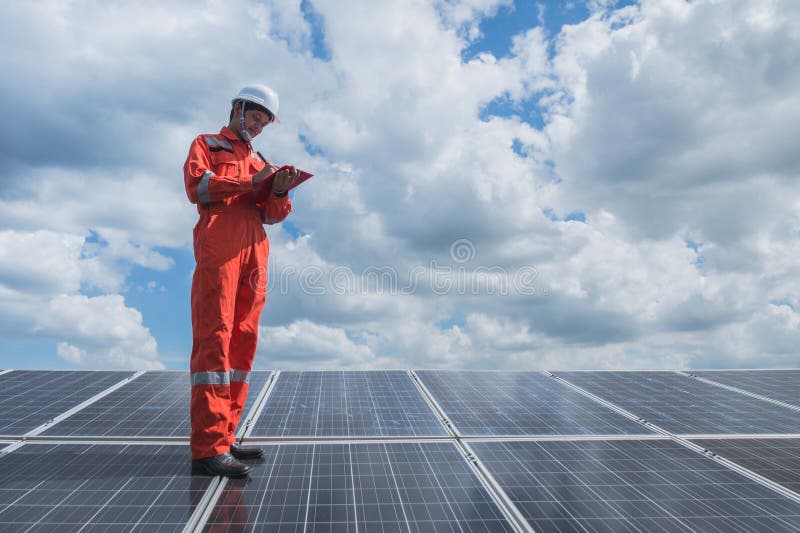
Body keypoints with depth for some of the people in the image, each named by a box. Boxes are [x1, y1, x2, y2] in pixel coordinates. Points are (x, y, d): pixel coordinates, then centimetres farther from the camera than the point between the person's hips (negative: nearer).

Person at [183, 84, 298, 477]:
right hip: (217, 250, -6)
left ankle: (224, 437, 10)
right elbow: (196, 185, -4)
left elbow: (272, 215, 16)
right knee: (214, 339, -12)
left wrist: (280, 192, -5)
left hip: (253, 254, 6)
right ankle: (208, 448, -13)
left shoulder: (259, 162, 28)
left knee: (243, 342, 3)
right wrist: (252, 182, -8)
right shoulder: (206, 145, 16)